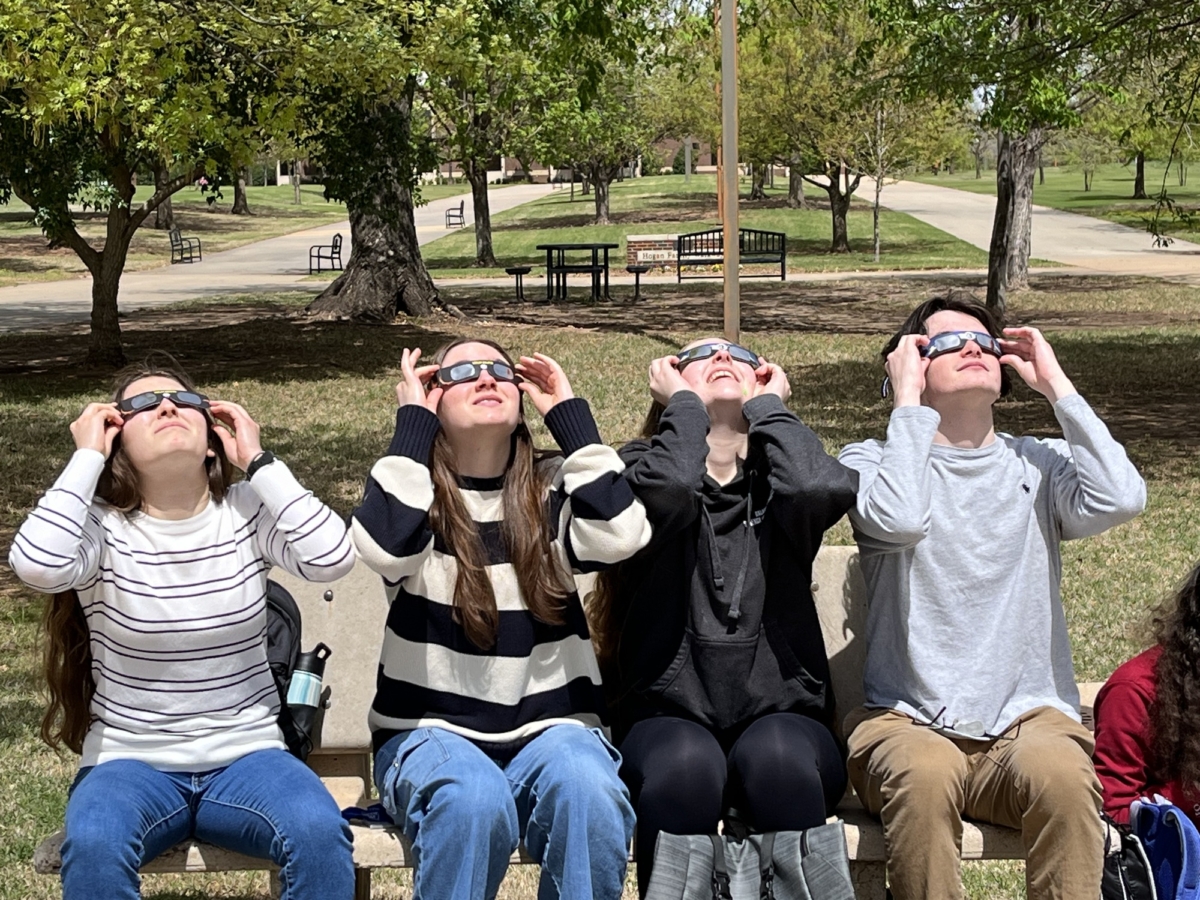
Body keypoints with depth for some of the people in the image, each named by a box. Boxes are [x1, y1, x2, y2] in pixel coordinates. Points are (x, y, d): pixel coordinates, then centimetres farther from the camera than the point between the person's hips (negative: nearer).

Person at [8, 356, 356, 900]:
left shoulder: (247, 513, -1)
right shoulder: (103, 526, -5)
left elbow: (333, 557, -19)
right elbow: (37, 566, -27)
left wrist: (258, 460, -12)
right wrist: (86, 455, -14)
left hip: (245, 756, 1)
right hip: (130, 762, 0)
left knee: (321, 834, -30)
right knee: (92, 846, -34)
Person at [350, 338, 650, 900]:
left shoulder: (552, 491, 7)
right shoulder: (413, 487, 4)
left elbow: (620, 535, -15)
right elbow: (384, 548, -20)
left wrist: (567, 412, -5)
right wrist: (413, 419, -10)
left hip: (548, 724, 2)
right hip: (431, 729, -1)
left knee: (589, 794, -32)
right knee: (475, 801, -35)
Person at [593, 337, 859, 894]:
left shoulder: (778, 478, 13)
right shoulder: (643, 466, 10)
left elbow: (826, 488, -13)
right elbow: (667, 491, -17)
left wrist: (768, 404, 4)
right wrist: (685, 402, 2)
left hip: (781, 717, 1)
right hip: (670, 717, -1)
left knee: (776, 757, -34)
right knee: (686, 765, -35)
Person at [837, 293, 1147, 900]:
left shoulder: (1040, 465, 12)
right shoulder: (872, 461, 5)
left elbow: (1121, 498, -10)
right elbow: (899, 521, -19)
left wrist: (1055, 384, 0)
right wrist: (907, 399, -8)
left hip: (1028, 718, 2)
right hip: (907, 721, -1)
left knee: (1059, 771, -33)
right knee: (924, 776, -35)